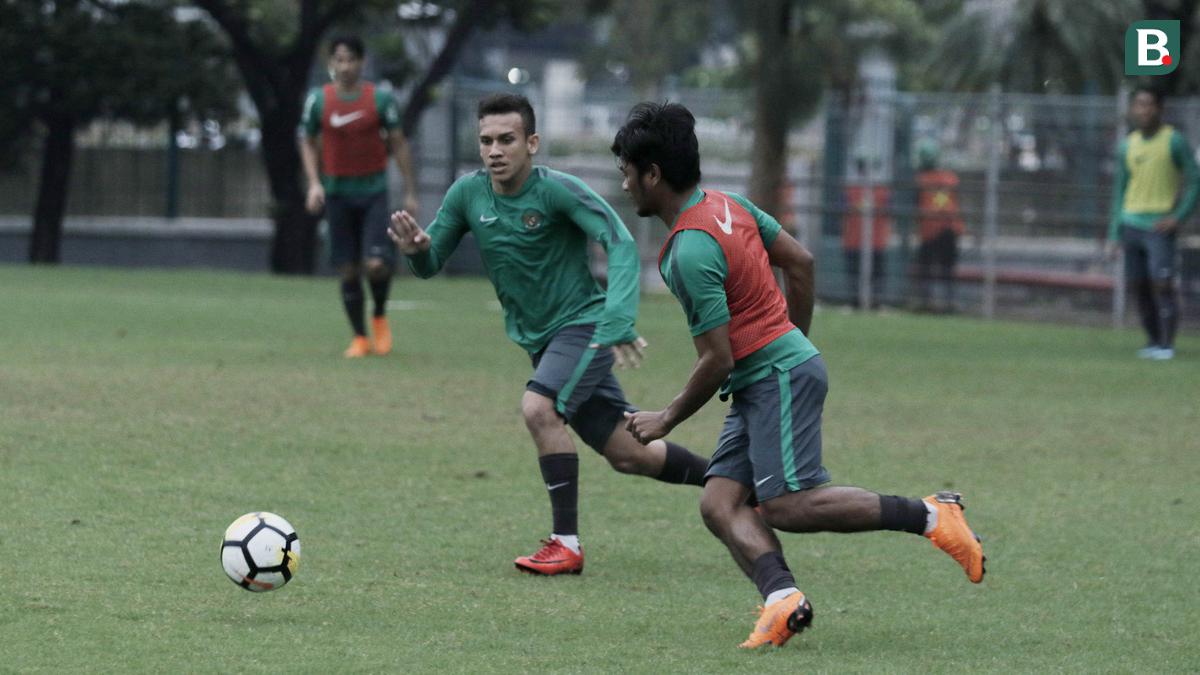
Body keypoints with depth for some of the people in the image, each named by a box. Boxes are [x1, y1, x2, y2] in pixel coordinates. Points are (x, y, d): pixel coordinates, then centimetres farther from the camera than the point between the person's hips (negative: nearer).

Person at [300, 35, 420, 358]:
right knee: (348, 270, 2)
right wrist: (314, 183, -5)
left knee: (376, 264, -16)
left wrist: (410, 192, -1)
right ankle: (359, 338, 14)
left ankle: (380, 318, 13)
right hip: (337, 193, 2)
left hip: (374, 190, -2)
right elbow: (308, 142, 9)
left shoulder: (381, 98, -4)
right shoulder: (318, 100, -1)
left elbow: (398, 144, 1)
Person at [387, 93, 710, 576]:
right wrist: (416, 250, -22)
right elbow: (430, 265, 3)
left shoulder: (557, 190, -20)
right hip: (538, 339, 6)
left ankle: (566, 543, -20)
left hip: (583, 324, -6)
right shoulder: (468, 193, -3)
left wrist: (618, 319, -41)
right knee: (626, 454, 11)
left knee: (538, 408, -29)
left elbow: (620, 244, -28)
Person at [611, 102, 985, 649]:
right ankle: (782, 596, -23)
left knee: (786, 506, -16)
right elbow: (800, 261, 18)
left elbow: (717, 360, -18)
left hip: (779, 377, -10)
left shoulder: (691, 251, -20)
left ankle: (929, 516, -12)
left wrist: (667, 419, -4)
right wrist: (796, 338, 30)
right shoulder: (727, 205, 9)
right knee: (719, 504, -2)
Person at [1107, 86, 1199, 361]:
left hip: (1160, 227, -5)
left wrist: (1178, 217, -14)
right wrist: (1114, 236, 13)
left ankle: (1166, 345, -12)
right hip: (1132, 223, 5)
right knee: (1139, 286, 4)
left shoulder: (1174, 142, -3)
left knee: (1162, 284, -13)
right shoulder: (1127, 145, 11)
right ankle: (1152, 340, 13)